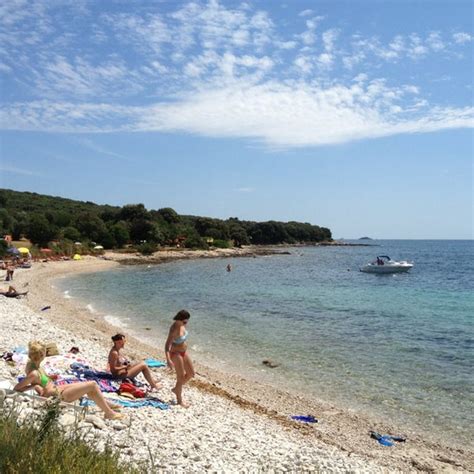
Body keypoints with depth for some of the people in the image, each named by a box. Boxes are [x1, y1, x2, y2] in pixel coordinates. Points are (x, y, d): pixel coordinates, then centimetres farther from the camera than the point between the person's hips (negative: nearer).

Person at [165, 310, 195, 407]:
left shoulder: (181, 325, -4)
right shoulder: (174, 329, -29)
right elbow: (167, 344, -31)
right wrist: (168, 359, -40)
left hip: (183, 352, 9)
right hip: (176, 354, -9)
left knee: (191, 373, 17)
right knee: (181, 378, 4)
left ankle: (176, 389, 36)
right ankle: (179, 400, 24)